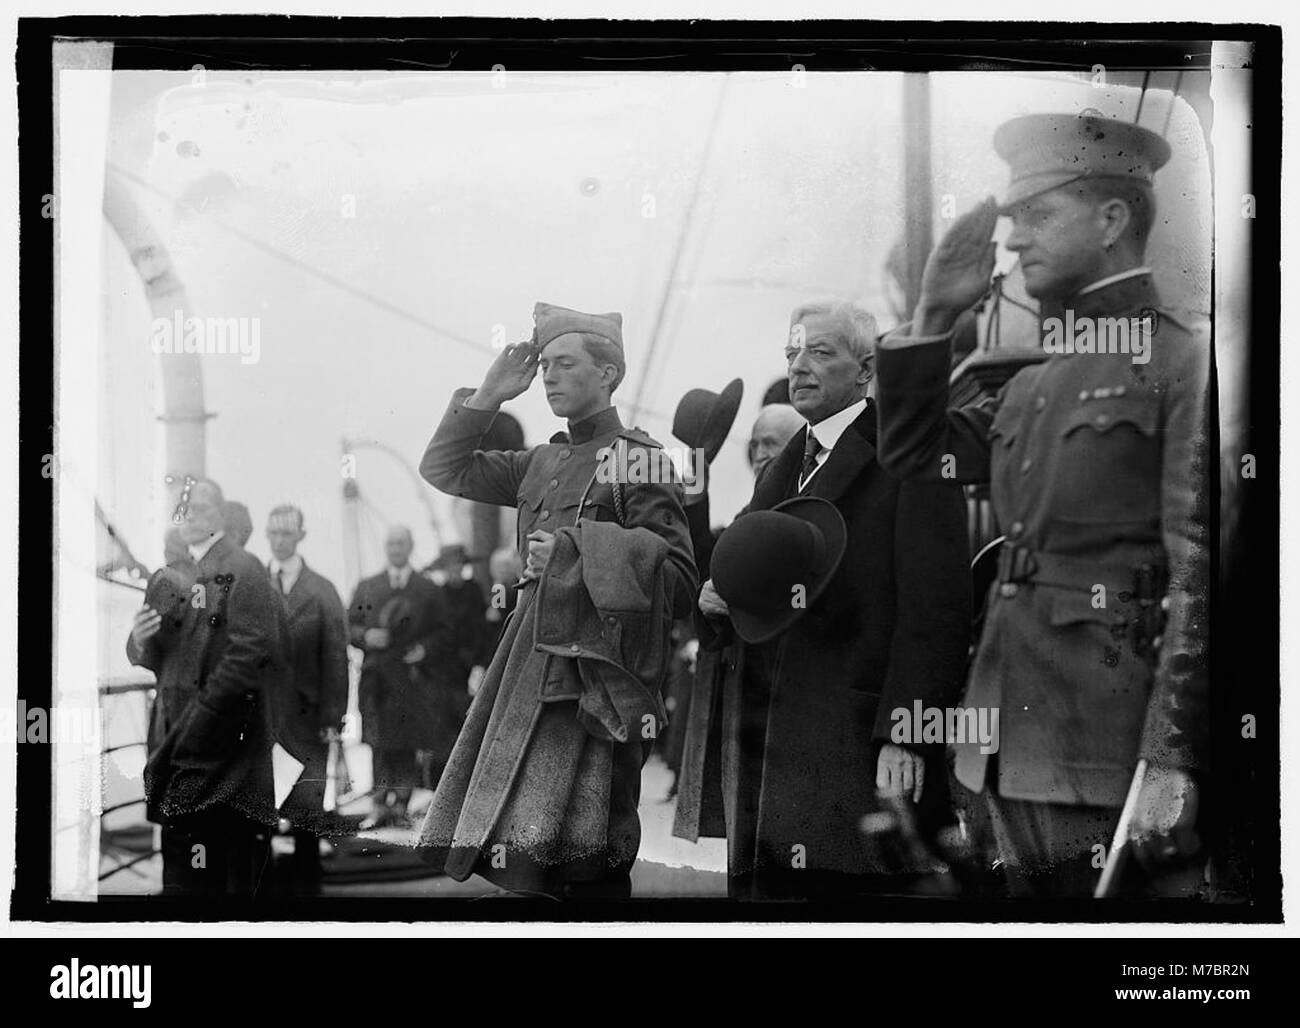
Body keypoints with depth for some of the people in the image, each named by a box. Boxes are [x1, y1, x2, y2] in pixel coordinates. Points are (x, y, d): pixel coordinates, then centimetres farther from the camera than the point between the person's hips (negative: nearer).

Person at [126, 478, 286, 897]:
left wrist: (199, 718, -16)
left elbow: (248, 655, -14)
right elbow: (147, 660, 17)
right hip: (175, 745, 7)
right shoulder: (169, 578, 16)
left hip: (224, 747, -7)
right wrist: (140, 639, -7)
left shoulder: (243, 570, -5)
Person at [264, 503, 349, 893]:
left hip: (306, 715, -1)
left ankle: (307, 883, 10)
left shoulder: (322, 591, 4)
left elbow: (335, 658, 1)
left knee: (307, 808, -1)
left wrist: (332, 718, -5)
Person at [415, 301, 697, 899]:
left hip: (595, 675, -7)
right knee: (534, 849, 6)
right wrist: (488, 397, 11)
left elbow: (678, 578, -10)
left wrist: (574, 552, -14)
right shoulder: (544, 463, 16)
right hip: (533, 661, 7)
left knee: (590, 869, -7)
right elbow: (445, 469, 22)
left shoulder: (636, 457, -5)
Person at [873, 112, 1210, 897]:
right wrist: (934, 316, 10)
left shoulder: (1184, 363, -8)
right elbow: (913, 455, 20)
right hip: (1018, 750, 7)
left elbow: (1199, 576, -14)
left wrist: (1171, 760, -18)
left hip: (1114, 753, -7)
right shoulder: (1034, 383, 15)